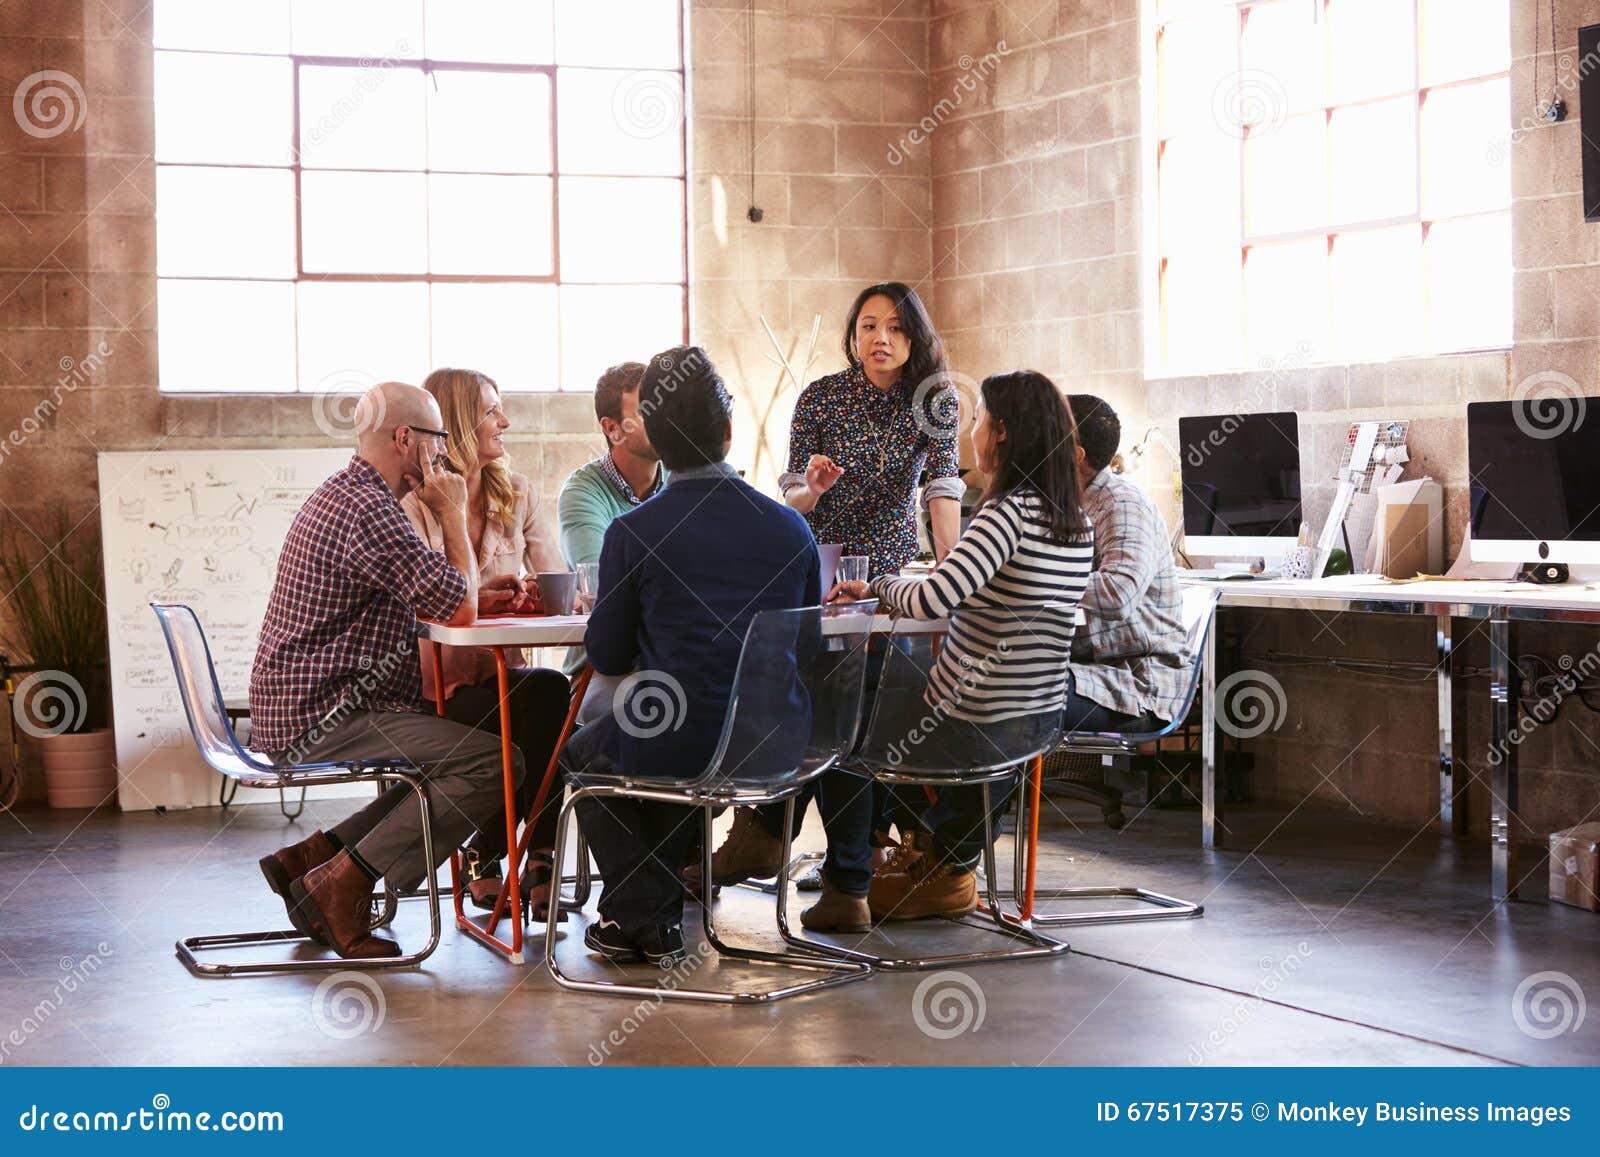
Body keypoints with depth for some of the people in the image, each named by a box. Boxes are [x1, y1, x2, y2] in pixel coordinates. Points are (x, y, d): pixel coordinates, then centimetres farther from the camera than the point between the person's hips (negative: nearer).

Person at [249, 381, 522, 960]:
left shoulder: (341, 495, 18)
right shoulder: (368, 512, -18)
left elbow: (422, 599, 26)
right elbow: (460, 609, -17)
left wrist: (477, 588, 9)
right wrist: (453, 515, -4)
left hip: (296, 713, 11)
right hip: (322, 723, -11)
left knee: (450, 760, 18)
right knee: (494, 760, -19)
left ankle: (312, 856, 11)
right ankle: (339, 884, -16)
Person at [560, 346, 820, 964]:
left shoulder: (633, 533, -13)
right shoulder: (791, 528, -2)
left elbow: (608, 658, -3)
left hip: (673, 747, -4)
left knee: (582, 751, 29)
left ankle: (647, 919, 21)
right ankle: (656, 905, 34)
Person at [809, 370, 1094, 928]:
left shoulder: (1009, 512, -22)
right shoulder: (1078, 526, 5)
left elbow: (933, 599, -32)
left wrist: (883, 585, -9)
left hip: (975, 730, -8)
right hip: (1040, 721, 8)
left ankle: (846, 891, 24)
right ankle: (947, 869, 44)